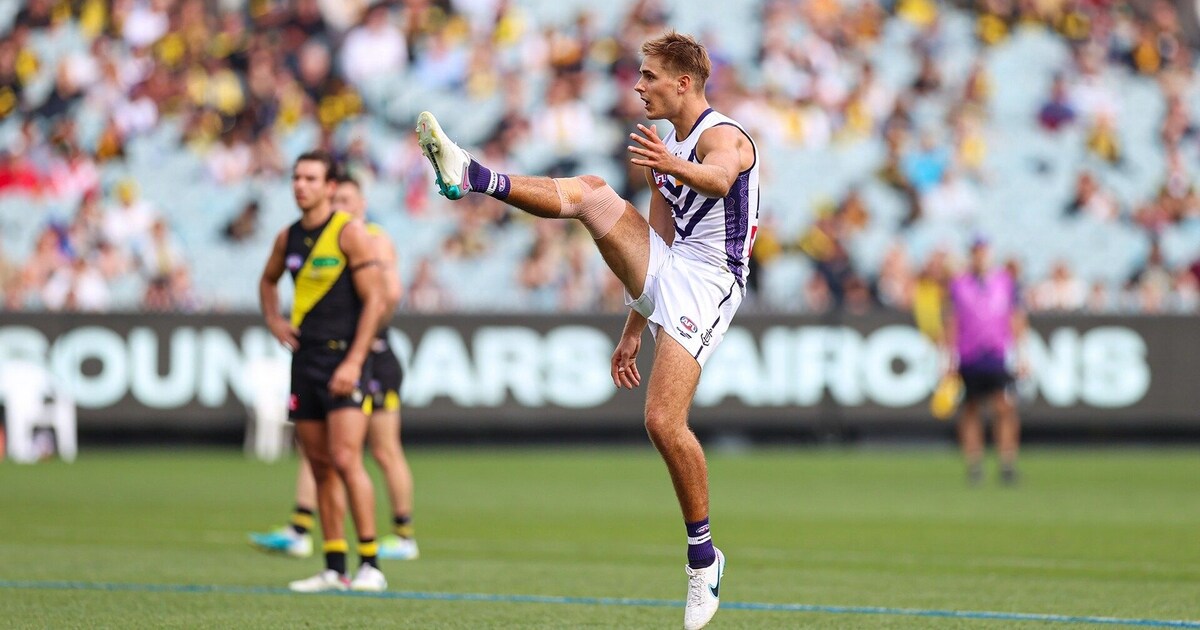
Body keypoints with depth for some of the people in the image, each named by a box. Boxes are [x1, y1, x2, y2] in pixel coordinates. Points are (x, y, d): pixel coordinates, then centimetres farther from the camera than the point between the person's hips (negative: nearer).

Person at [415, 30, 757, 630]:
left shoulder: (723, 136, -11)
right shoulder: (666, 148, 17)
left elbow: (719, 178, -37)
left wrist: (673, 166, -60)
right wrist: (633, 330, 25)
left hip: (704, 287, -8)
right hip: (662, 271, 8)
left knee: (664, 421, -19)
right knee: (589, 192, -12)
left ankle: (703, 556, -7)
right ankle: (470, 176, -27)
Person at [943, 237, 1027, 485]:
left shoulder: (1006, 281, 9)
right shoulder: (958, 285, 8)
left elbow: (1016, 320, 11)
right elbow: (951, 323, 10)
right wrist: (951, 357, 5)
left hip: (998, 355, -1)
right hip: (968, 359, 1)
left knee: (1005, 407, -14)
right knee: (970, 409, 4)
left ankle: (1007, 462, -12)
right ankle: (973, 463, 12)